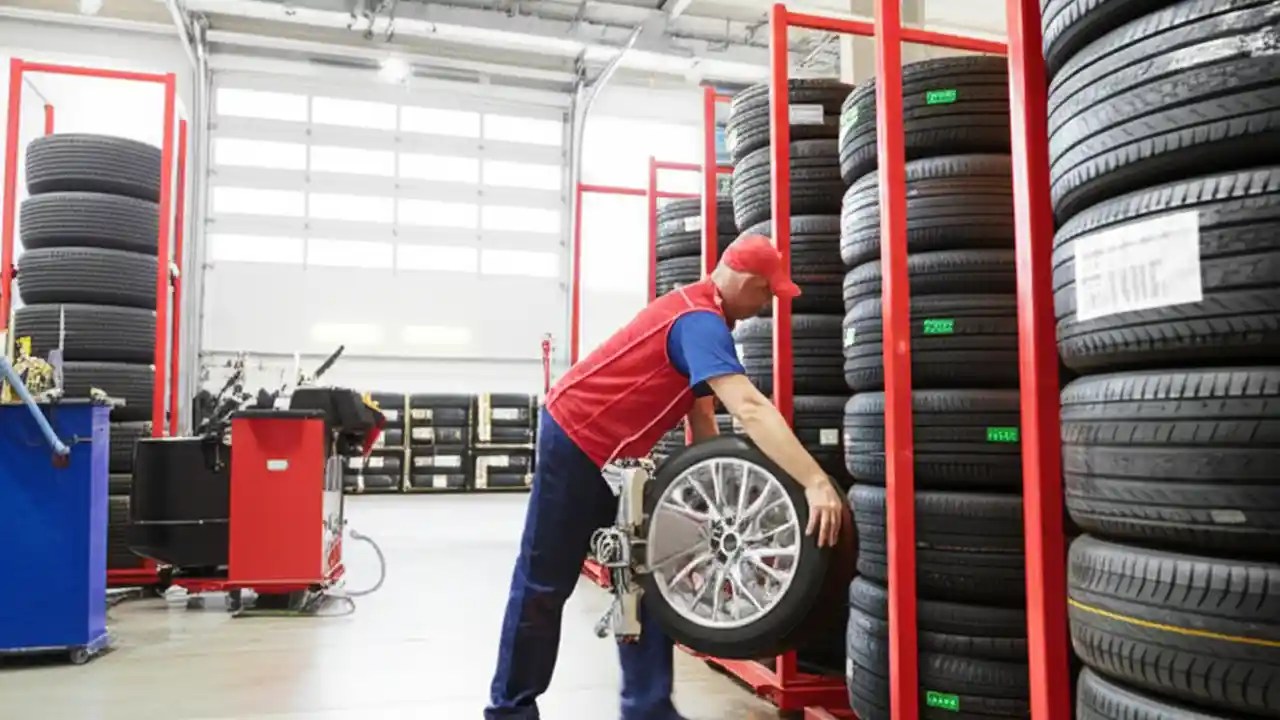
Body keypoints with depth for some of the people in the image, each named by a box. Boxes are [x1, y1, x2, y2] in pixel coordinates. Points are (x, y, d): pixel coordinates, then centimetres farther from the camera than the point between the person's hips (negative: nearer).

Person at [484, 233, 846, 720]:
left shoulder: (699, 311, 6)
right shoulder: (698, 321, -26)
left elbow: (701, 412, 9)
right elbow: (750, 410, -39)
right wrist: (817, 482, -44)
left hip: (616, 451, 10)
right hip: (575, 439, -10)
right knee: (545, 583, 2)